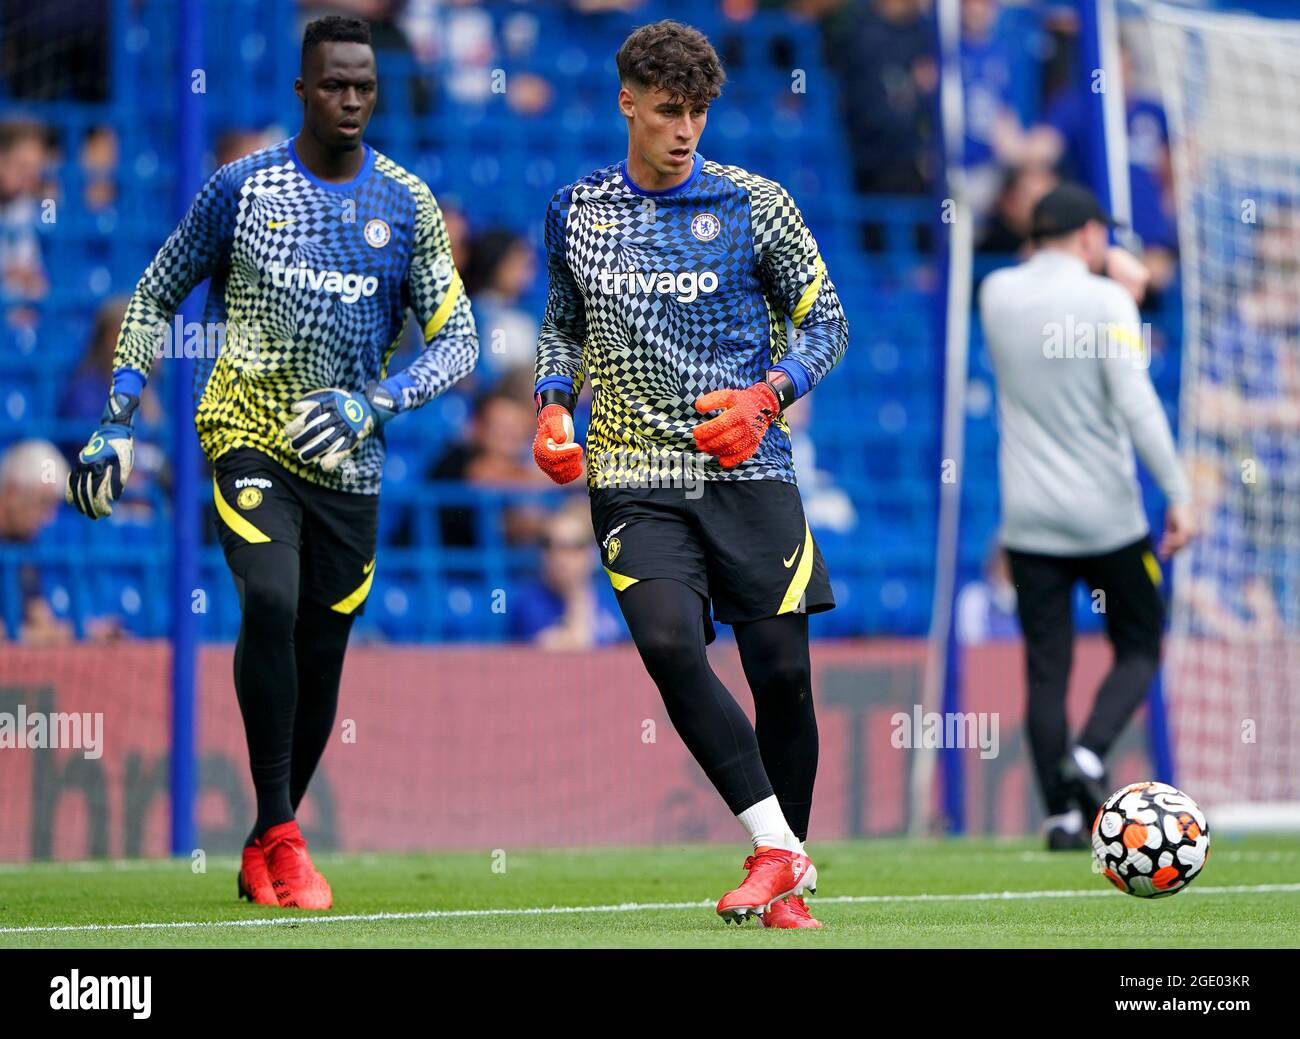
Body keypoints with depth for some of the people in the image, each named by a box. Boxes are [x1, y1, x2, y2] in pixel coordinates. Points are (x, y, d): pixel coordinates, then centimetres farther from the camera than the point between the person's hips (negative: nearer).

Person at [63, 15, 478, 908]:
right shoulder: (242, 188, -2)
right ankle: (282, 834, -20)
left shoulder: (408, 205, 2)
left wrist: (374, 403, -16)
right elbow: (156, 297, 8)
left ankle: (265, 852, 24)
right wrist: (116, 424, 1)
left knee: (320, 657, 6)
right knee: (270, 601, -26)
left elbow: (459, 341, 2)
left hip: (349, 462, 3)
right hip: (248, 435, -3)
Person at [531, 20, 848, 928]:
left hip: (747, 471, -1)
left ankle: (787, 874, 17)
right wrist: (554, 405, 6)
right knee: (670, 645, -22)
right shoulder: (576, 211, 10)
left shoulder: (754, 205, 2)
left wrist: (767, 395, -10)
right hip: (634, 478, 1)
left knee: (782, 671, -3)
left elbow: (825, 321, 7)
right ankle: (777, 851, -16)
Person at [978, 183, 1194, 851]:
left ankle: (1062, 815, -1)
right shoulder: (1104, 301, -9)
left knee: (1046, 670, 5)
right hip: (1108, 519, -4)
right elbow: (1136, 403, -18)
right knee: (1139, 649, 11)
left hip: (1028, 521, 4)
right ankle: (1089, 755, -13)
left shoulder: (996, 294, 6)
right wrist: (1178, 494, -18)